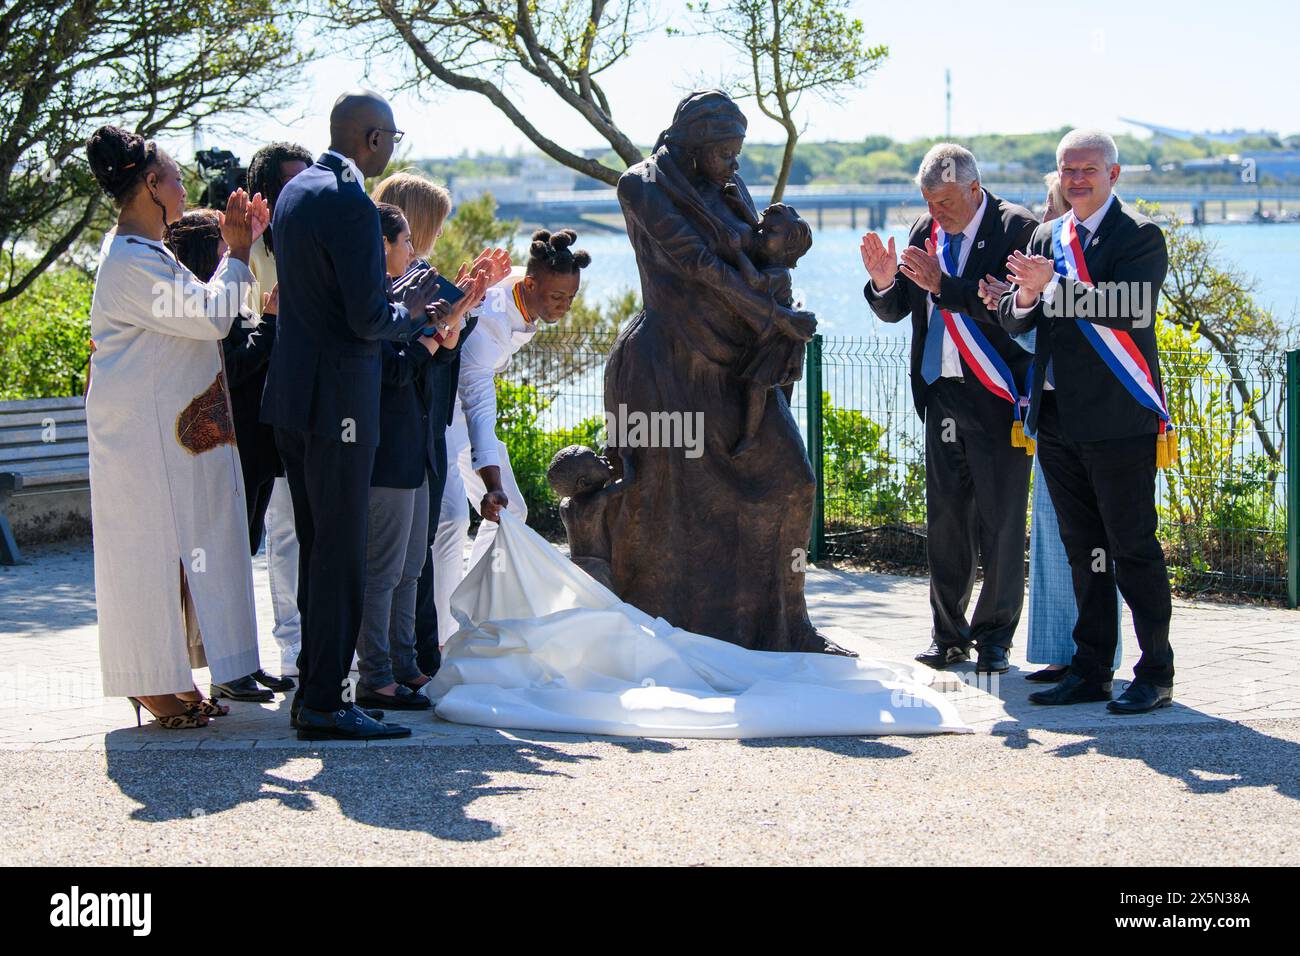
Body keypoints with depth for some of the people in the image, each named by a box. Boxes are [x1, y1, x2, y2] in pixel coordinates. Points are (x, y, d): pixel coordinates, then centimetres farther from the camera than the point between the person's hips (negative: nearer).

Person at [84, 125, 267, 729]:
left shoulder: (147, 253, 16)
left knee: (177, 549, 11)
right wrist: (237, 251, -8)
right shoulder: (131, 263, -18)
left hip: (176, 426, 10)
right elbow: (211, 317, -19)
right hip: (144, 435, -10)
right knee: (152, 549, -5)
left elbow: (196, 311, 22)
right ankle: (153, 685, 1)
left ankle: (172, 680, 16)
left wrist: (236, 249, 16)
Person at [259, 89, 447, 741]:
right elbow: (367, 317, -20)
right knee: (340, 552, -4)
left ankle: (313, 688, 21)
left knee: (315, 547, 15)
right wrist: (411, 314, 0)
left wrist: (395, 302, 15)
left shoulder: (295, 192, 12)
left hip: (291, 393, 9)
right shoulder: (350, 203, -17)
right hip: (337, 399, -9)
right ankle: (324, 703, -1)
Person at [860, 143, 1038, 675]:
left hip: (996, 394, -6)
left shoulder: (1016, 228, -9)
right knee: (944, 516, 9)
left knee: (999, 520, 0)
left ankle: (994, 636, 10)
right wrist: (884, 282, -10)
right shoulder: (926, 231, 9)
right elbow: (895, 312, 12)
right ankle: (949, 634, 18)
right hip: (942, 392, 6)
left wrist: (943, 285, -24)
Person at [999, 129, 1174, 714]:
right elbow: (1013, 322, 11)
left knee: (1133, 549, -3)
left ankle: (1156, 675, 4)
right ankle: (1090, 671, 19)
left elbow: (1129, 309, -21)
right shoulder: (1046, 239, 15)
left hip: (1118, 420, -7)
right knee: (1083, 550, 12)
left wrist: (1054, 286, -28)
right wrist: (1024, 299, -12)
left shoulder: (1139, 237, -5)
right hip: (1057, 419, 7)